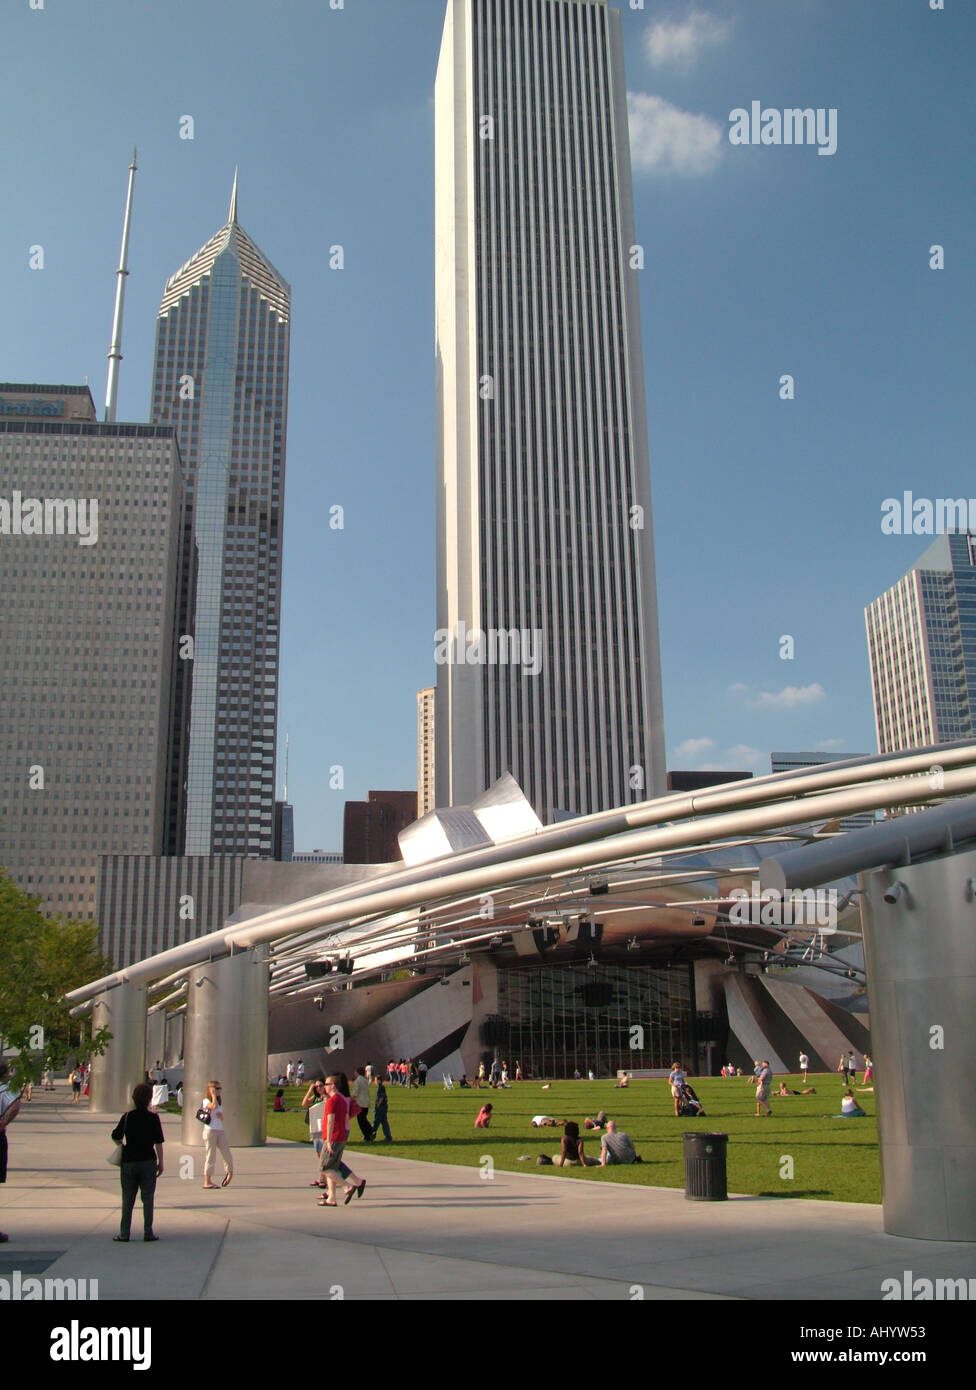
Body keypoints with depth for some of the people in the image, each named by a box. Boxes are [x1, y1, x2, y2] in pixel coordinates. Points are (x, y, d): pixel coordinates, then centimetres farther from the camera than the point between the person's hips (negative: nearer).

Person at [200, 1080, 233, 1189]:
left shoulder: (220, 1101, 18)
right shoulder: (206, 1101, -4)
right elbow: (214, 1106, -27)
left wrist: (221, 1116, 0)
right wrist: (213, 1095, -14)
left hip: (220, 1130, 6)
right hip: (210, 1130, -6)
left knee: (227, 1155, 0)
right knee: (211, 1156, -4)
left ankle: (229, 1173, 20)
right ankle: (207, 1182, 3)